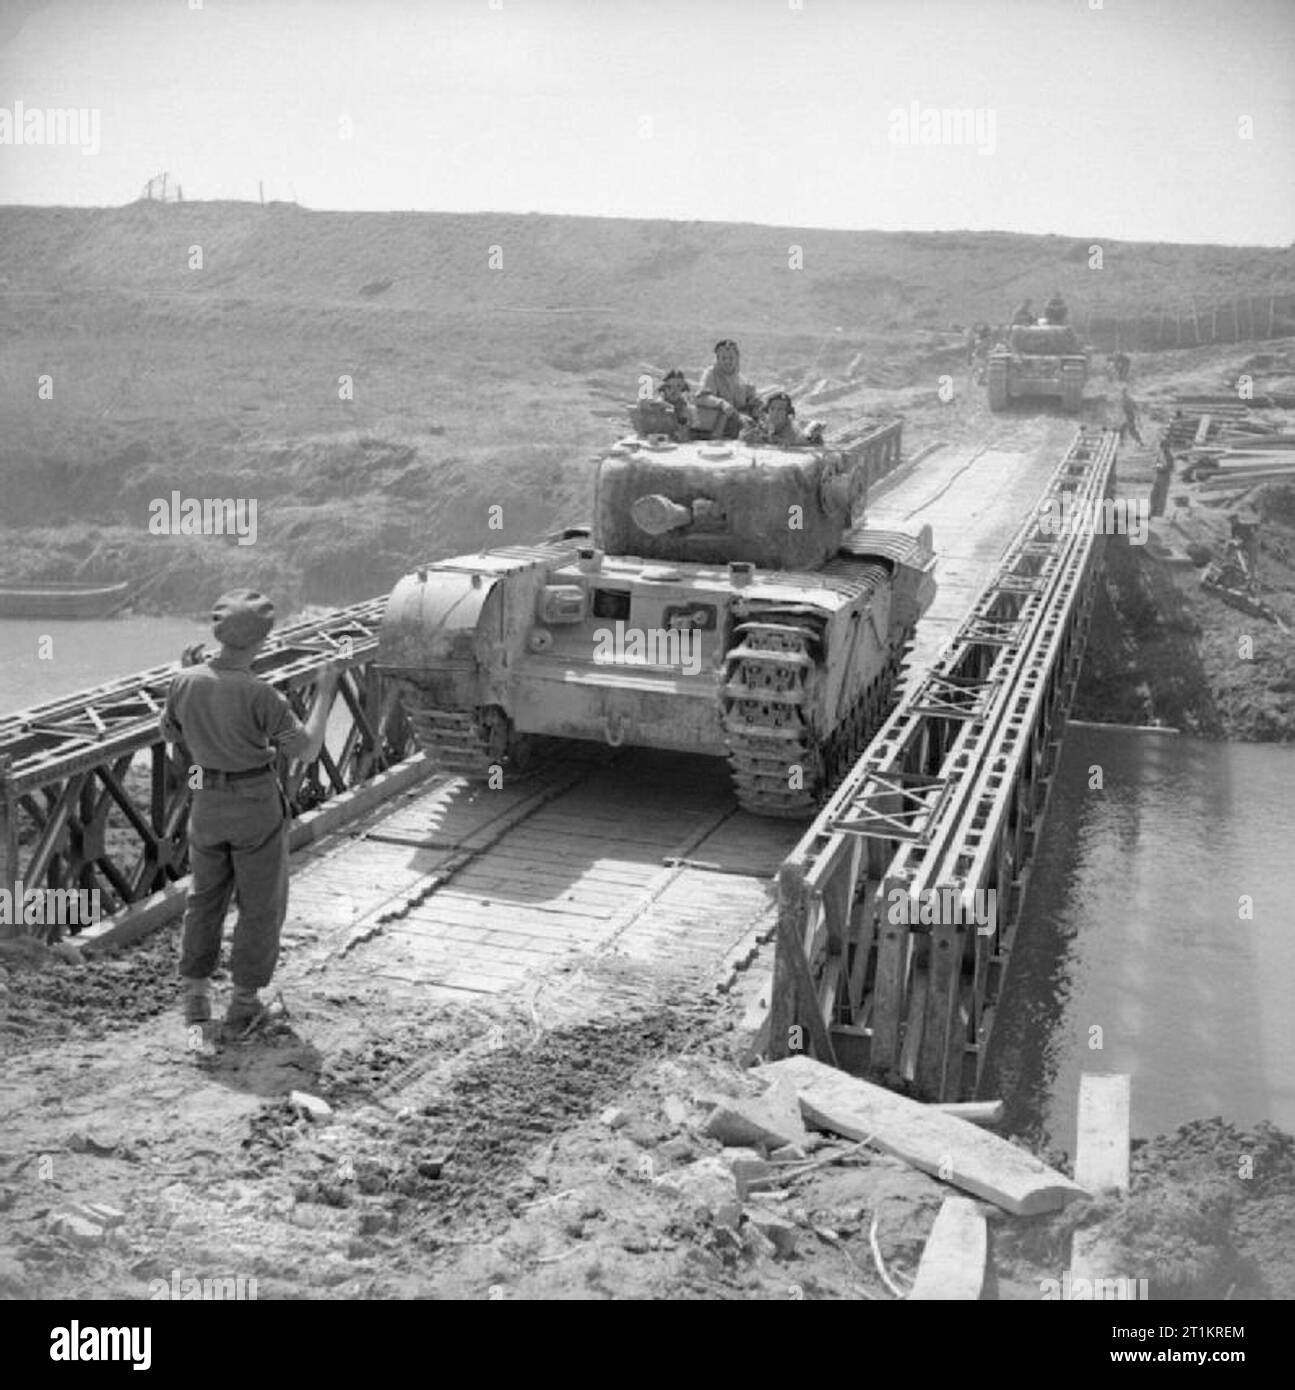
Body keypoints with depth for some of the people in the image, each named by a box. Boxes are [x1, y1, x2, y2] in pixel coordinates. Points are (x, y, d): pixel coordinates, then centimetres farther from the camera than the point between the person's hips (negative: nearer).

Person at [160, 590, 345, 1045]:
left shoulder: (186, 682, -10)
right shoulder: (260, 695, -24)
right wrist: (325, 691, -9)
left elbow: (169, 733, 9)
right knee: (260, 904, 12)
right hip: (257, 806, -4)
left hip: (207, 803, 4)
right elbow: (306, 750, -16)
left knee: (204, 896, 22)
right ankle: (244, 1005, 18)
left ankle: (194, 994, 24)